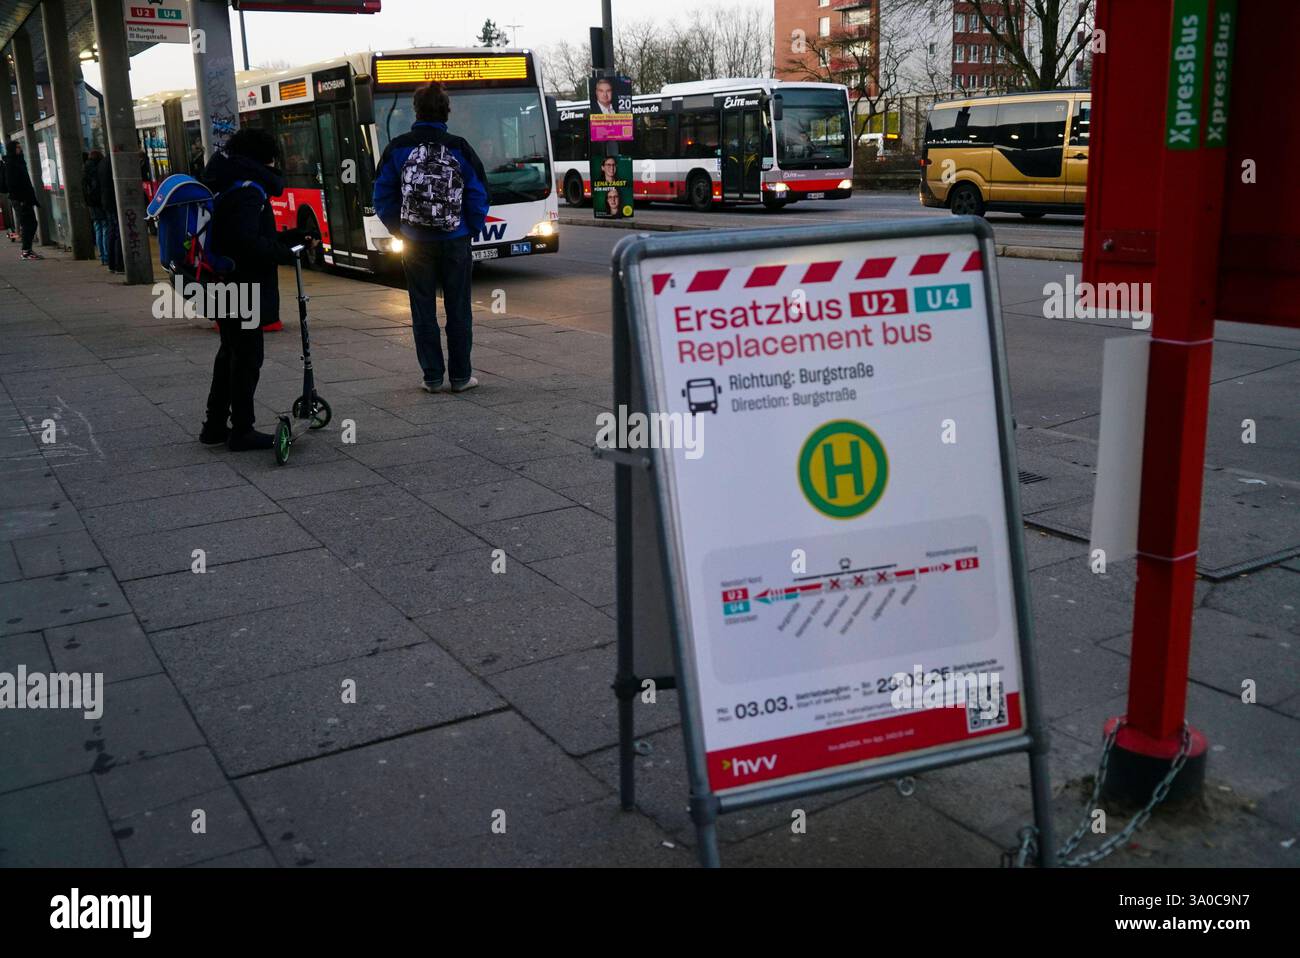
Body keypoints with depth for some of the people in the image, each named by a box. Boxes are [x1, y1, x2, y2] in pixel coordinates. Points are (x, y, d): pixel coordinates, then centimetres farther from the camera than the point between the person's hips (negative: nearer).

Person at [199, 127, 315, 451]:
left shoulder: (230, 188, 16)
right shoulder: (248, 190, -16)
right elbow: (247, 243, -26)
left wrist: (294, 238, 15)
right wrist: (285, 253, -14)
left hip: (226, 290, 10)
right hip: (241, 292, -10)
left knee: (231, 354, 19)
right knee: (247, 357, -2)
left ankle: (215, 426, 26)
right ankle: (241, 431, 5)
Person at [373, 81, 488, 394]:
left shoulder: (397, 148, -3)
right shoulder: (459, 148, -7)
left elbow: (382, 198, 0)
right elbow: (479, 195, -5)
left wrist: (400, 230, 11)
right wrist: (471, 230, 8)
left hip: (415, 243, 1)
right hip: (455, 242, -1)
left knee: (423, 312, 9)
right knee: (458, 310, 8)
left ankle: (432, 377, 11)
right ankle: (461, 376, 11)